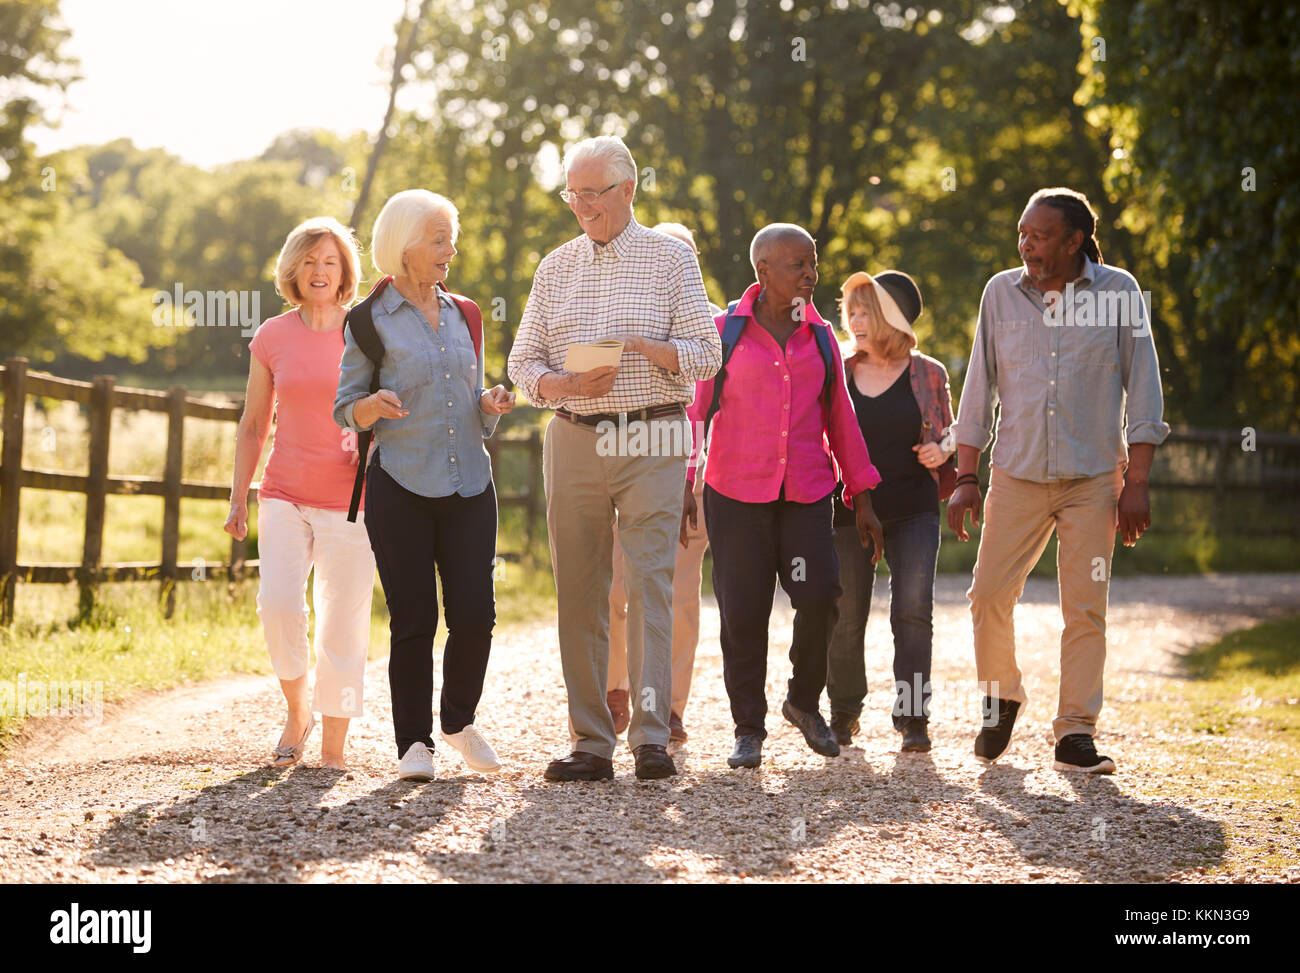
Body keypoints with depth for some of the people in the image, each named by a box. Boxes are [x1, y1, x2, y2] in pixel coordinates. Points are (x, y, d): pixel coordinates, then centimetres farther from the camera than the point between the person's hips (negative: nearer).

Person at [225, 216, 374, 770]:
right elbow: (252, 426, 14)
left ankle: (333, 748, 10)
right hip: (285, 496, 1)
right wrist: (238, 500, 10)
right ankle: (297, 709, 5)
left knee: (343, 625, -2)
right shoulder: (272, 338, 6)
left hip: (350, 501, -1)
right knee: (278, 604, -19)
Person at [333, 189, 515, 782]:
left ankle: (459, 721, 19)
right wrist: (375, 406, -20)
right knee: (414, 619, -3)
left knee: (475, 614, -4)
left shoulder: (464, 315, 14)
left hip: (468, 486, 4)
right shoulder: (371, 320, 0)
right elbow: (345, 409, 1)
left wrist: (490, 405, -2)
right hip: (401, 488, -4)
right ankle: (414, 743, 8)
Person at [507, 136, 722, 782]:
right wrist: (567, 384, -9)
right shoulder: (555, 269, 14)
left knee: (649, 584, -11)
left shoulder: (670, 258, 5)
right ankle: (591, 743, 6)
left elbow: (705, 354, 0)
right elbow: (523, 364, 12)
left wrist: (644, 347, -18)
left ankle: (651, 738, -14)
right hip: (574, 440, 3)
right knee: (578, 592, 2)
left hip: (651, 443, -3)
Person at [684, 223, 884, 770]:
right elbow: (694, 409, 3)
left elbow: (840, 418, 16)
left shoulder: (819, 336, 12)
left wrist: (862, 497, 14)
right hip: (735, 494, -2)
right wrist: (683, 484, -6)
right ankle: (749, 729, 11)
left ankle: (804, 700, 13)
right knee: (743, 612, -2)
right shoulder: (724, 331, 3)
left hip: (806, 494, 2)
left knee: (820, 596, -12)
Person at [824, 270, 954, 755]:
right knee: (846, 615, 4)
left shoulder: (928, 375, 4)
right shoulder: (836, 374, 7)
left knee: (913, 610, -12)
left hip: (913, 510, -1)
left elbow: (948, 437, 14)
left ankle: (913, 717, -5)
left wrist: (941, 451, -8)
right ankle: (843, 713, 22)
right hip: (849, 509, 1)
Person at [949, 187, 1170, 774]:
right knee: (989, 593, -4)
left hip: (1093, 478, -2)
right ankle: (1002, 700, 21)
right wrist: (965, 477, 6)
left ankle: (1075, 734, 4)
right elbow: (979, 387, 10)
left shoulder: (1118, 292, 0)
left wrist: (1137, 481, -5)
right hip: (1017, 475, 2)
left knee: (1085, 606, -4)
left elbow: (1142, 388, 1)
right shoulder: (1002, 293, 5)